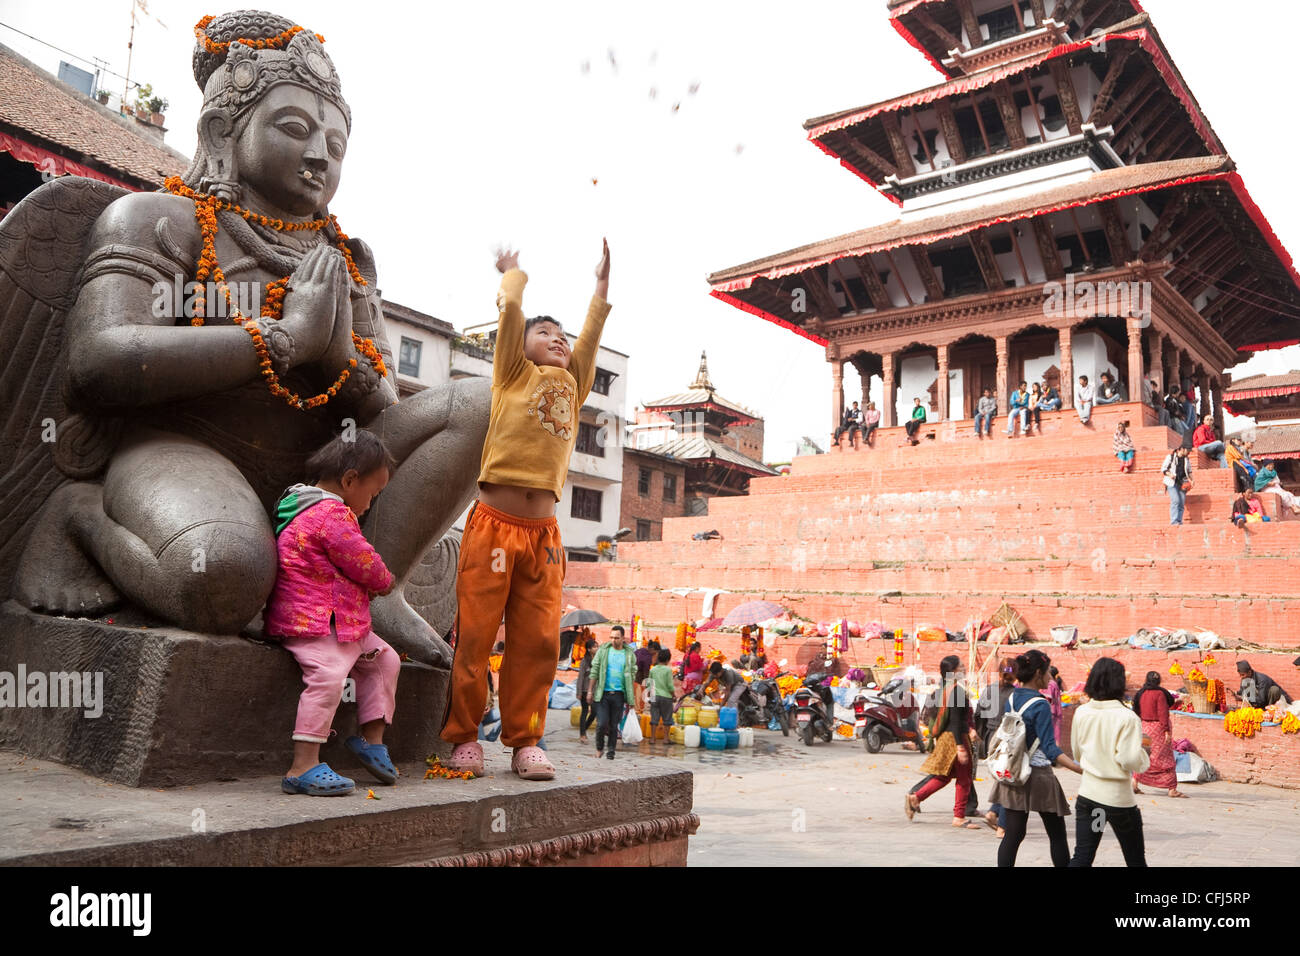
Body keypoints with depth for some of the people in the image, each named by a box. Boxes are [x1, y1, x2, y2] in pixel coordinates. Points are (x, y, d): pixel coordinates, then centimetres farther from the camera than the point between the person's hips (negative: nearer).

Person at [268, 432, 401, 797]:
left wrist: (377, 580, 12)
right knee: (327, 675, -26)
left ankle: (371, 739, 20)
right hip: (313, 623, -11)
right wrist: (385, 580, 6)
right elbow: (365, 565, -15)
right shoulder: (332, 514, -18)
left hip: (344, 623, 11)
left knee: (385, 659, 13)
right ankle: (303, 767, -23)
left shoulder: (312, 506, 17)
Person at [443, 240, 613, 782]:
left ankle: (524, 741, 11)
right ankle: (464, 737, 11)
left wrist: (602, 283, 28)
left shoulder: (571, 384, 20)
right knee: (476, 635, -2)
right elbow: (510, 310, 6)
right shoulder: (515, 374, 10)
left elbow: (592, 332, 21)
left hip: (543, 532, 4)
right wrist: (514, 273, 22)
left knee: (537, 641, 2)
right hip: (494, 523, -4)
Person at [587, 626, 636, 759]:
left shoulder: (629, 654, 5)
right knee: (602, 723, -6)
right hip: (603, 693, -1)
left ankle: (611, 750, 18)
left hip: (618, 694, 1)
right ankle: (599, 747, 17)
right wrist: (590, 690, 2)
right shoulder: (603, 650, 4)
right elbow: (594, 671, 6)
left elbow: (632, 677, 9)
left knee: (614, 725, 4)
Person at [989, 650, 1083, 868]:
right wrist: (1082, 770, -26)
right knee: (1057, 836, 8)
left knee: (1013, 834, 7)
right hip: (1037, 776, -6)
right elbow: (1050, 749, -21)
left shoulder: (1012, 698, 5)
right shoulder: (1040, 705, -16)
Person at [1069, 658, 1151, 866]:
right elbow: (1130, 760, -20)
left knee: (1082, 856, 6)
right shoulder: (1127, 717, -16)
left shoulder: (1081, 713, 0)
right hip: (1118, 797, -4)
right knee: (1135, 859, 16)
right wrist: (1144, 753, -1)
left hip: (1087, 793, 4)